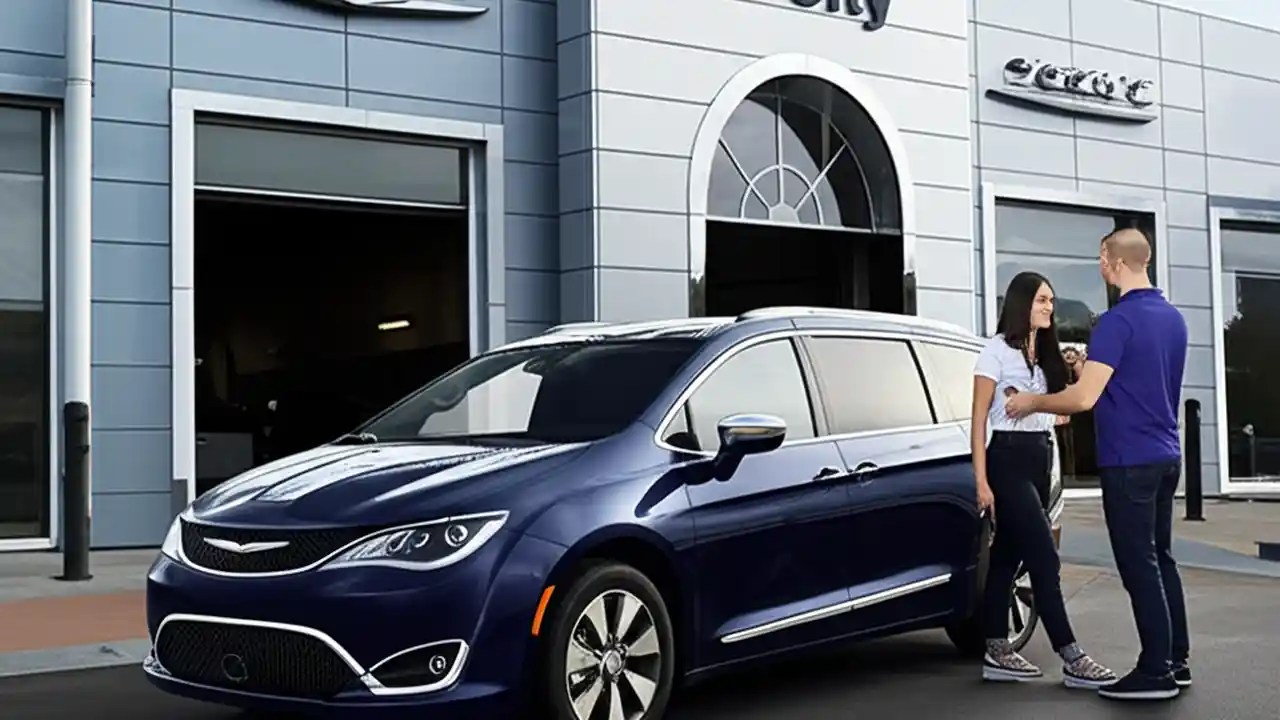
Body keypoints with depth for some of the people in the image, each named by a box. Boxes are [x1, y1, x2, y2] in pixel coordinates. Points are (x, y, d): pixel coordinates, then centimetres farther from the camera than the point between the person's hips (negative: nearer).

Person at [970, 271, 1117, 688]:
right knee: (1044, 559, -10)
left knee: (1008, 556, 9)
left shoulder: (1045, 354, 16)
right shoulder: (998, 350, -5)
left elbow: (1057, 409, 14)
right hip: (1008, 458, -8)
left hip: (1041, 458, 8)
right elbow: (979, 419, -8)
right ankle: (1072, 660, -10)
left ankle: (996, 653, 13)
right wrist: (982, 481, -13)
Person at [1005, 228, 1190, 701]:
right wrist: (1091, 367, 24)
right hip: (1165, 456, 9)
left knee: (1139, 566, -3)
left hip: (1129, 461, -9)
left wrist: (1033, 403, -7)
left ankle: (1156, 672, 1)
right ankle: (1176, 661, 20)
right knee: (1160, 559, 15)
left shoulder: (1118, 321, -18)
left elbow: (1085, 398, -22)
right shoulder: (1174, 318, 10)